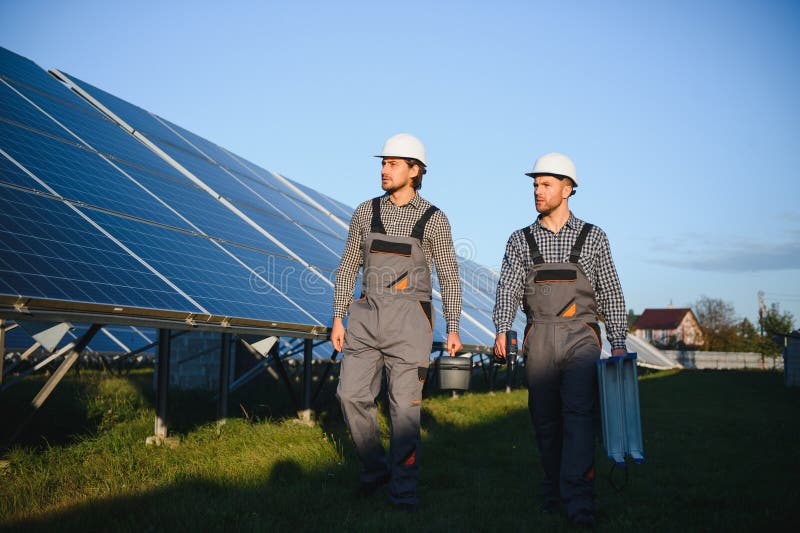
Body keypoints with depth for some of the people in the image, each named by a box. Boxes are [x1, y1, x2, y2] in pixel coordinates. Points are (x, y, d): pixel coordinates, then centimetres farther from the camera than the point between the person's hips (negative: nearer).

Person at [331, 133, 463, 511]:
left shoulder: (434, 219, 1)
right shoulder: (366, 212, 9)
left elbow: (449, 278, 4)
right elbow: (348, 267, 11)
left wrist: (452, 329, -5)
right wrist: (338, 319, 5)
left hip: (409, 319, -3)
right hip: (367, 316, 3)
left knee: (404, 405, -4)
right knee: (352, 394, -5)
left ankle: (403, 490, 8)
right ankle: (374, 469, 17)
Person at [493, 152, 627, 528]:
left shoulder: (593, 237, 9)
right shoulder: (520, 240, 11)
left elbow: (610, 293, 9)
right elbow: (509, 288, -1)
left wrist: (618, 341, 1)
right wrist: (501, 329, -18)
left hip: (580, 338, -2)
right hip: (538, 339, 2)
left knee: (579, 413, -15)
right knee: (545, 419, 4)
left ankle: (579, 501, -18)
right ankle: (552, 491, 18)